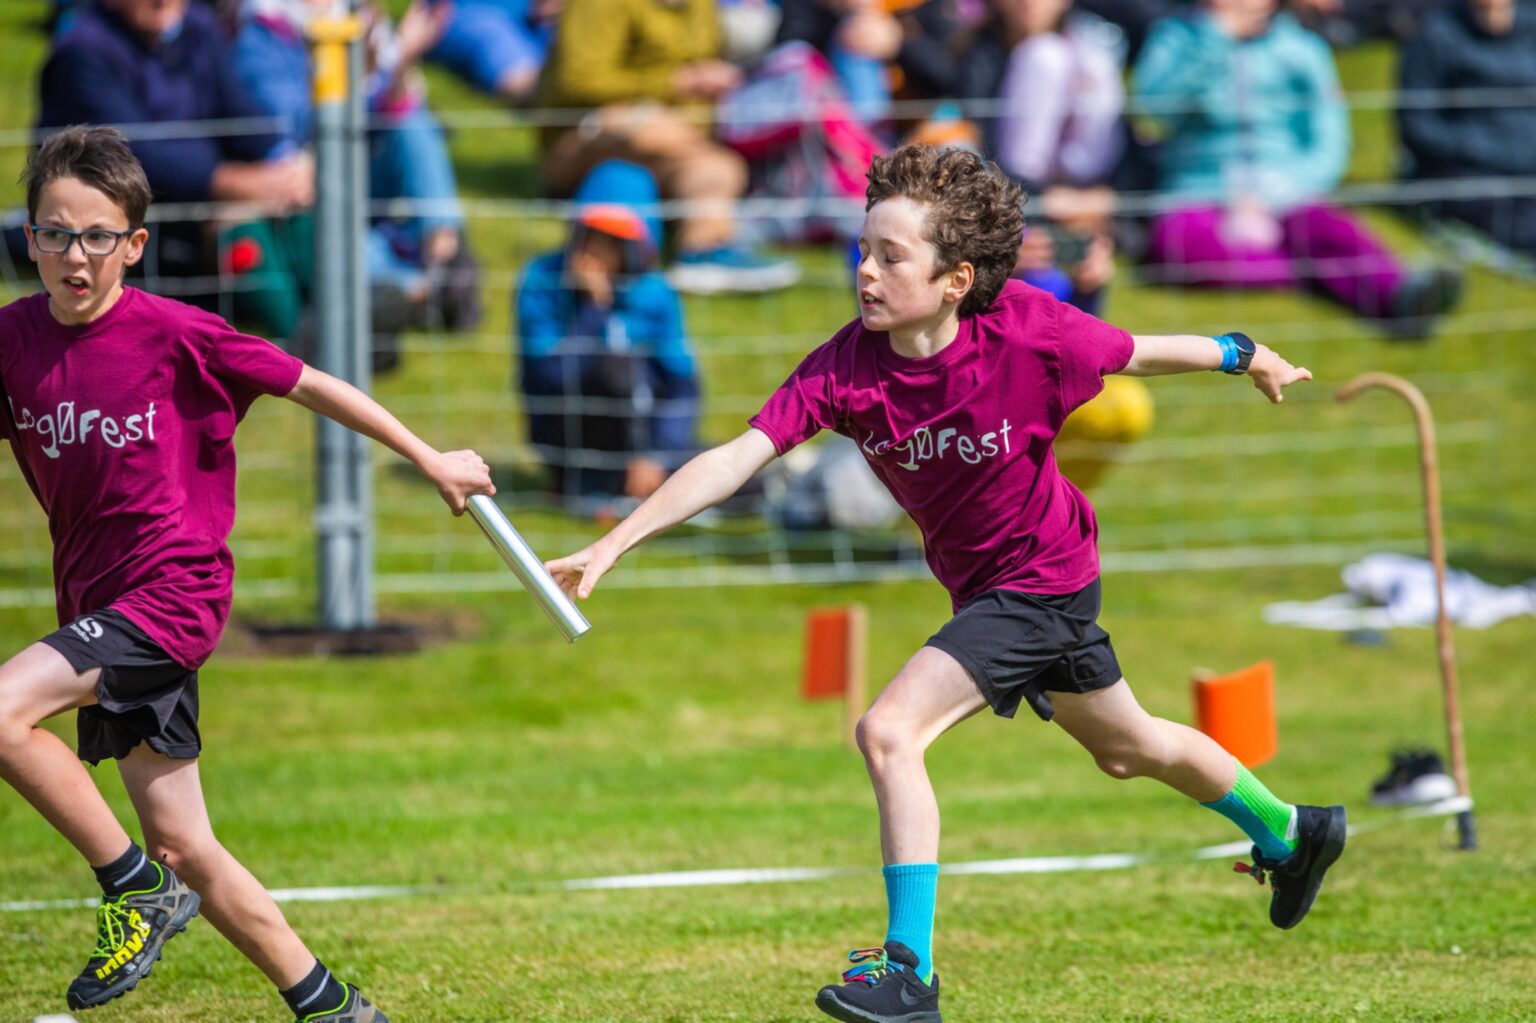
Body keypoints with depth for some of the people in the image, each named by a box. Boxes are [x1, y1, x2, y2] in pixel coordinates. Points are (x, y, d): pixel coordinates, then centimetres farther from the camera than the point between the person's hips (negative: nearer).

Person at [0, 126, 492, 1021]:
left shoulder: (173, 334, -11)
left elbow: (309, 385, -1)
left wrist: (431, 462, 6)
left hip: (174, 588, -6)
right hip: (101, 611, 6)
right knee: (182, 845, 8)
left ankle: (135, 886, -10)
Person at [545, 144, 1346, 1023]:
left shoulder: (1031, 331, -27)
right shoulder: (845, 368, -19)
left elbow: (1142, 355, -9)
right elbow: (738, 458, -25)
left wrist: (1247, 358, 10)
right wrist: (614, 544, -36)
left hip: (1039, 580, -6)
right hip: (984, 587, 6)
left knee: (890, 732, -21)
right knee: (1124, 746, 27)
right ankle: (1289, 833, 52)